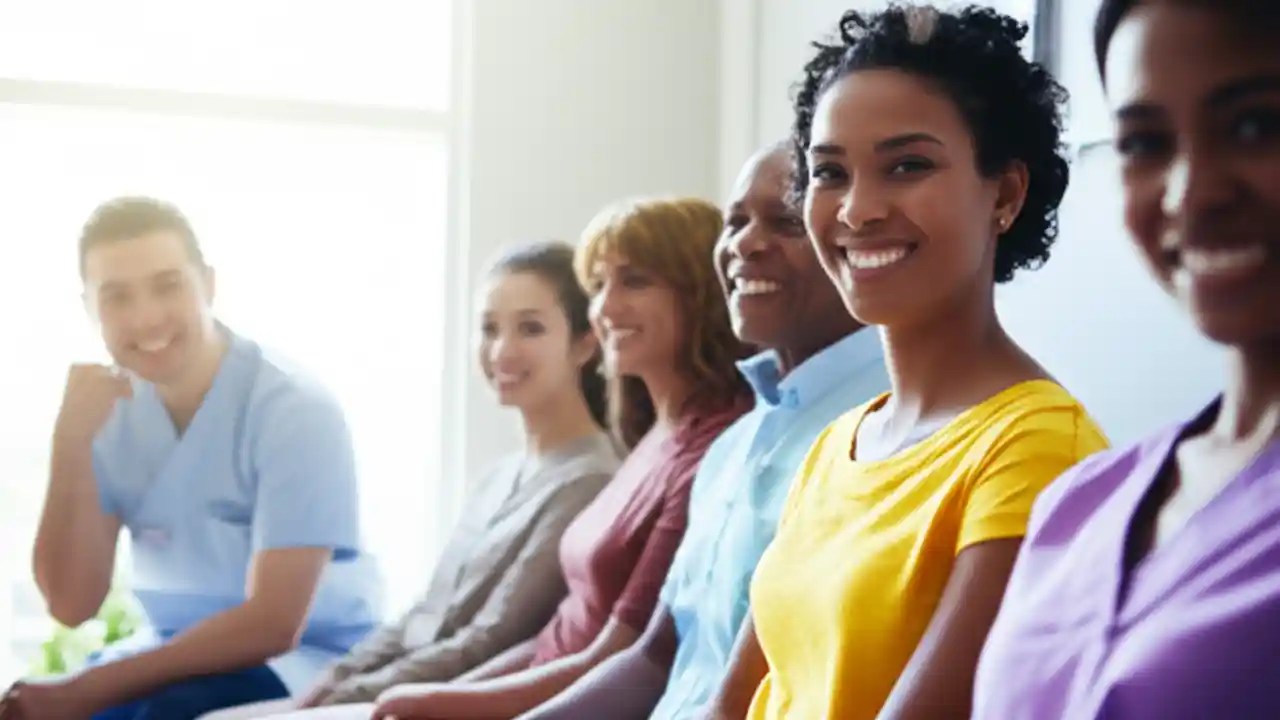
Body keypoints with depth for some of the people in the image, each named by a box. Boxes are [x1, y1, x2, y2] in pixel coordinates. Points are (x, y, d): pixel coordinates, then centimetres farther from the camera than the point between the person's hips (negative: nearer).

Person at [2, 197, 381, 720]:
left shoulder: (295, 411, -18)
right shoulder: (110, 411, -1)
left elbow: (273, 625, -22)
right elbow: (72, 605, -4)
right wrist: (72, 441, -15)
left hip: (306, 658, -6)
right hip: (178, 649, 6)